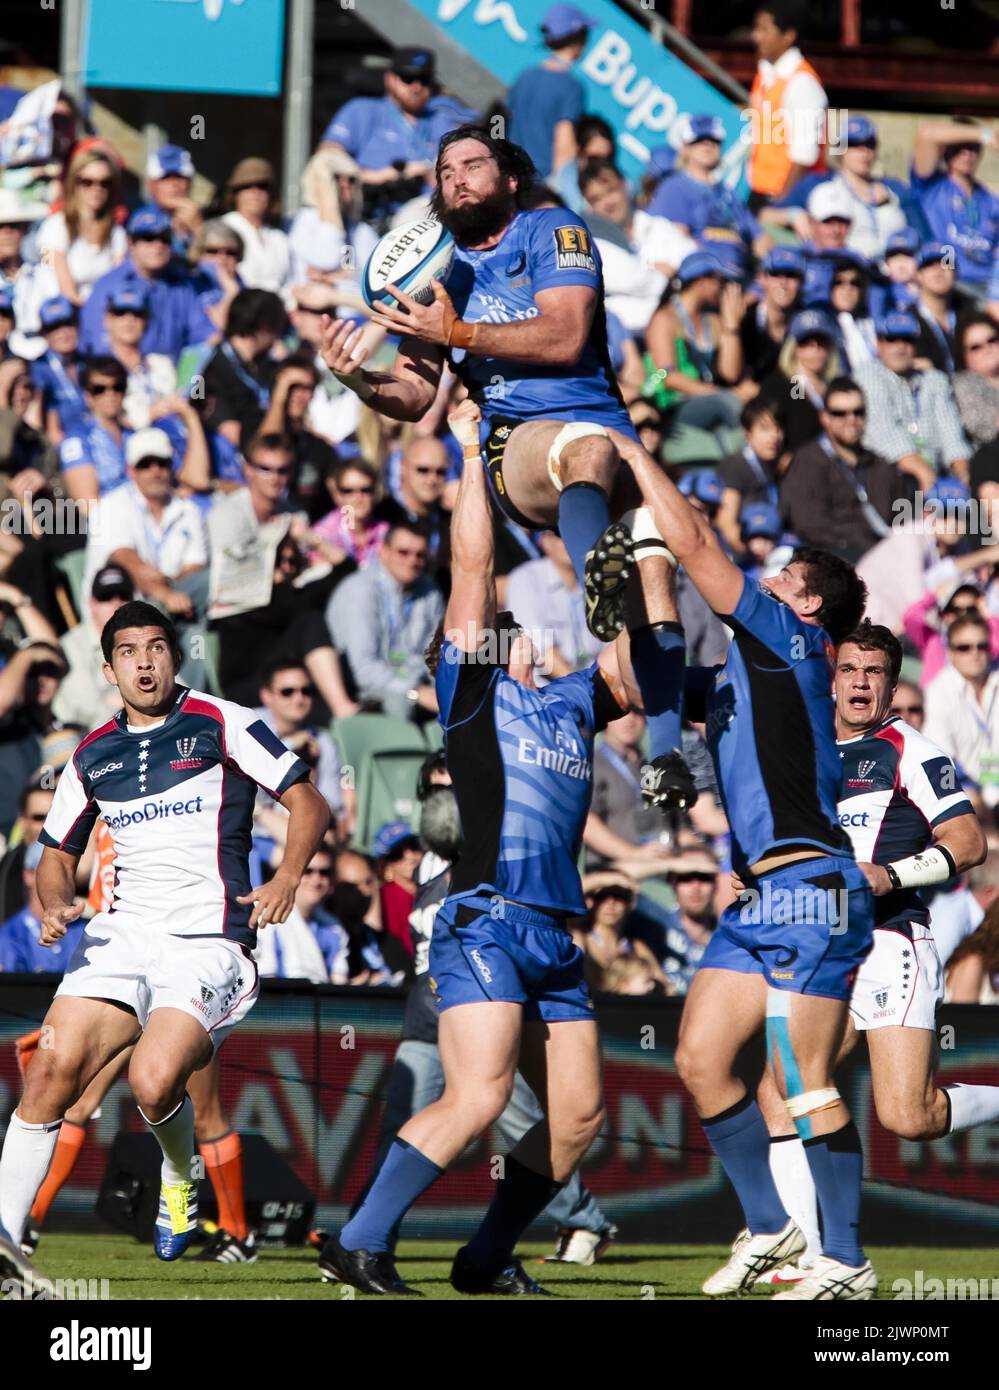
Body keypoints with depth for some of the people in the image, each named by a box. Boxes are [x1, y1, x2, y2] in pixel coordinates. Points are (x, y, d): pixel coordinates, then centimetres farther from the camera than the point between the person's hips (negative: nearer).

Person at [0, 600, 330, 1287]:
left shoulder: (220, 724, 2)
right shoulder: (92, 757, 15)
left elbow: (308, 802, 2)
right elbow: (57, 854, 25)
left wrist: (286, 879, -15)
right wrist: (58, 905, 3)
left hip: (208, 941, -4)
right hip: (119, 937, 4)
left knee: (154, 1082, -25)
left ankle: (181, 1179, 8)